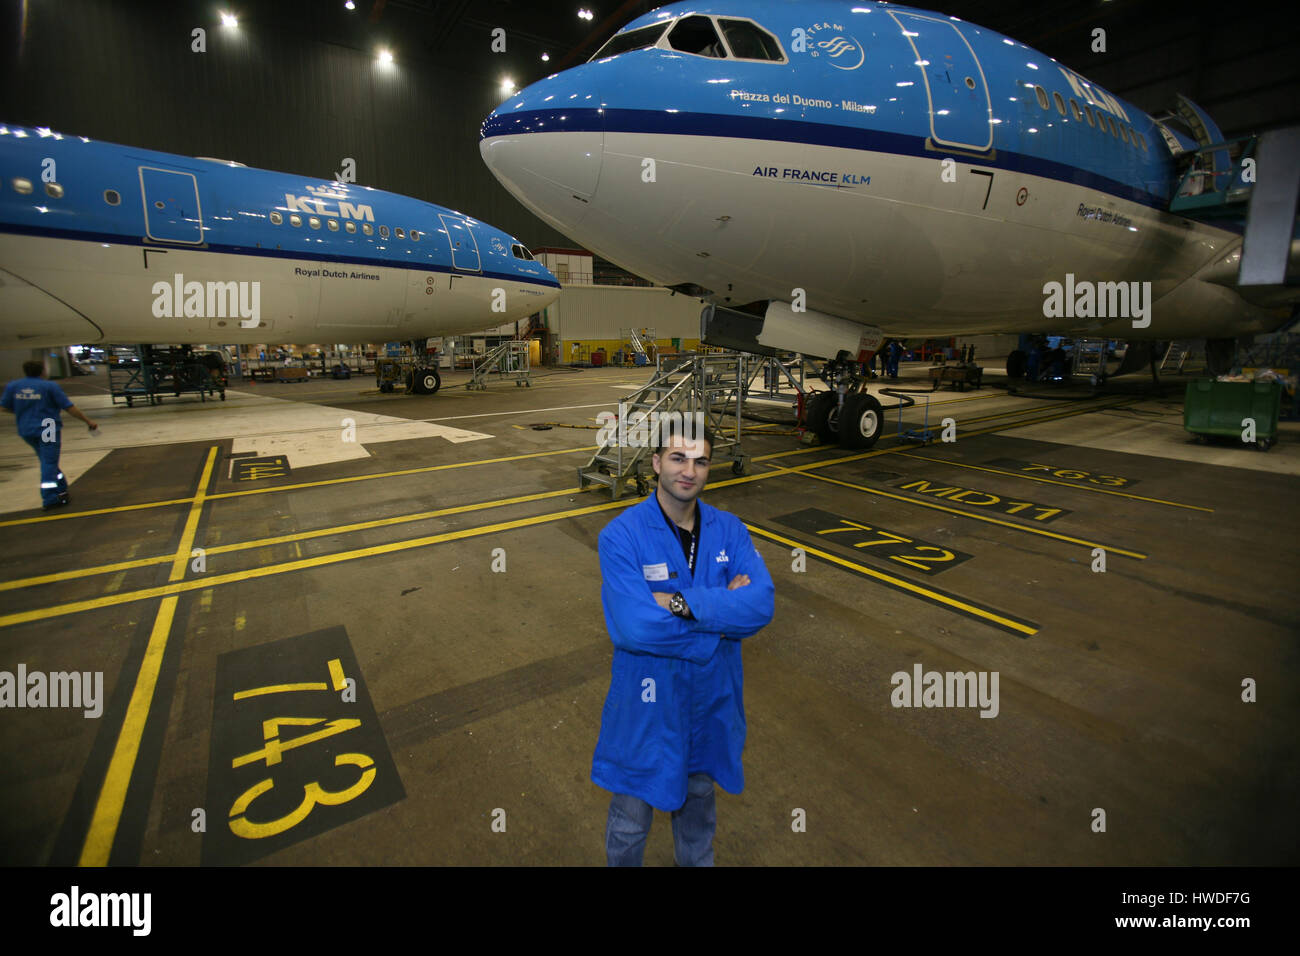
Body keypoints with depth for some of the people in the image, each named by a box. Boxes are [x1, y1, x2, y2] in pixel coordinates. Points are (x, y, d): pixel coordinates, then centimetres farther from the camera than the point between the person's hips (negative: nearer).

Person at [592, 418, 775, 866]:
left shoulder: (729, 530, -8)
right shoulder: (621, 536, -21)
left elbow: (761, 605, -19)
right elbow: (632, 626, -32)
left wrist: (682, 603, -29)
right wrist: (723, 610, -22)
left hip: (713, 694, 4)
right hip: (647, 700, -4)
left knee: (699, 798, 30)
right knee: (631, 819, 19)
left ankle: (696, 861, 59)